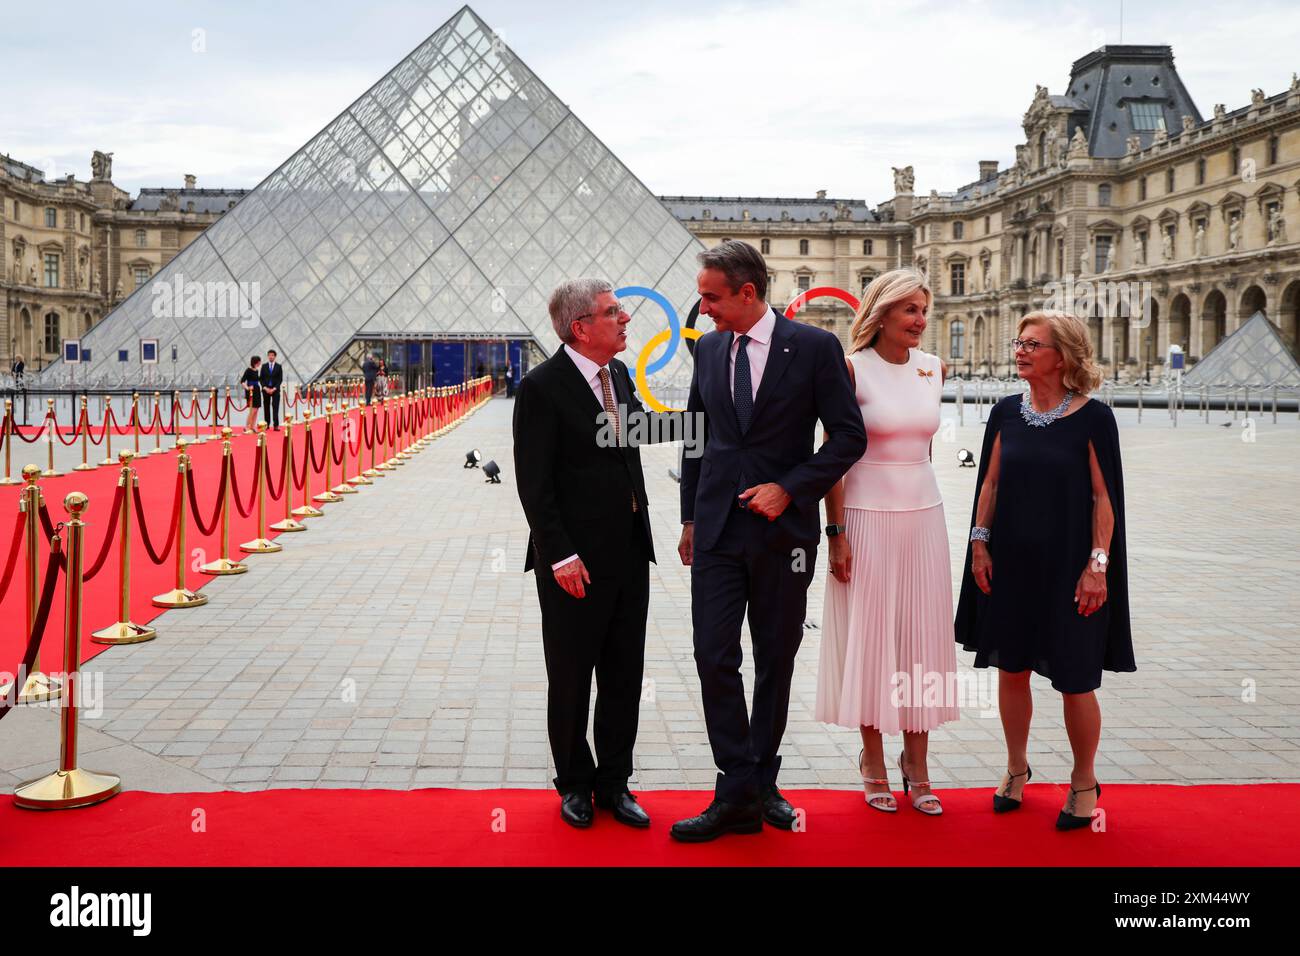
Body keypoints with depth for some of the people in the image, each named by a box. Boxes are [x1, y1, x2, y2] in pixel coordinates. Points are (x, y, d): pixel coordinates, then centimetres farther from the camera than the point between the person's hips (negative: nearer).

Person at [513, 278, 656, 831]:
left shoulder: (619, 375, 8)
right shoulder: (542, 387, -14)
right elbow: (534, 485, -15)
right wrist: (562, 557, -18)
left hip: (629, 554, 7)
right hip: (576, 562, -7)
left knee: (624, 677, 13)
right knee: (571, 680, 9)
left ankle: (614, 782, 27)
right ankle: (575, 785, 26)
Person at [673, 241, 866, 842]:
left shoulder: (814, 347, -6)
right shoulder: (709, 349, 7)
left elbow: (849, 435, -5)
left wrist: (789, 488, -14)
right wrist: (690, 517, 13)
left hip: (783, 528, -3)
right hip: (717, 529, 3)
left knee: (775, 663, 9)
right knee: (715, 659, -6)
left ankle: (761, 782, 23)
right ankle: (738, 795, 0)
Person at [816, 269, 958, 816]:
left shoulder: (932, 369, 6)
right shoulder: (851, 369, -8)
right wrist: (836, 533, -12)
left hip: (923, 515, 5)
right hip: (867, 517, -5)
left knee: (922, 638, 7)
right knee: (869, 637, 4)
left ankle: (916, 767, 19)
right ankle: (874, 767, 17)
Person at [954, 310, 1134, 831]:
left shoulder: (1092, 418, -9)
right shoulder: (1006, 413, 4)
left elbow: (1105, 498, -9)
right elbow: (990, 483, 9)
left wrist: (1098, 564, -13)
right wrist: (979, 543, 3)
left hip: (1067, 565, -4)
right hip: (1011, 562, 4)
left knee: (1074, 680, 3)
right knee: (1012, 667, 12)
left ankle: (1084, 782, 23)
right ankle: (1016, 768, 31)